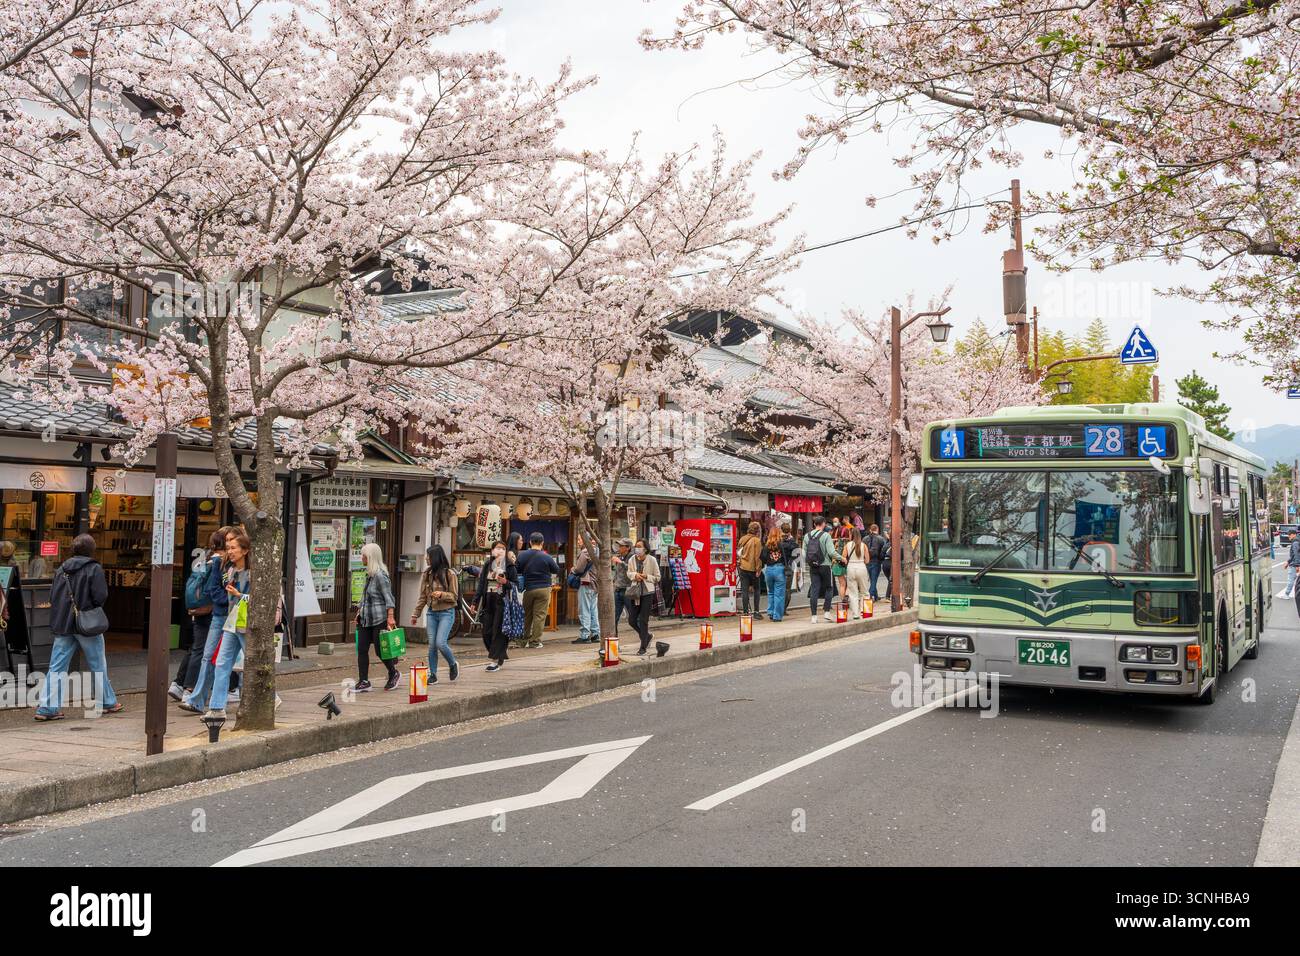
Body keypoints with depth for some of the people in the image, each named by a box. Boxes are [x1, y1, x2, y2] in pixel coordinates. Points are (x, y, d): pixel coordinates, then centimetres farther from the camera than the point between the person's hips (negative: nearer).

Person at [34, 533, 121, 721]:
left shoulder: (62, 568, 6)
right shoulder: (94, 569, -10)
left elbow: (52, 595, 6)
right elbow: (100, 597, -16)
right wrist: (91, 606, 5)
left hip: (62, 624, 4)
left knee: (56, 667, 5)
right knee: (98, 665, 10)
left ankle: (47, 707, 0)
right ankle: (107, 702, 21)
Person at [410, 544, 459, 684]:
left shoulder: (449, 574, -7)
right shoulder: (426, 574, 8)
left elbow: (454, 596, -5)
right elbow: (423, 597, 14)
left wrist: (442, 594, -22)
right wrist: (415, 614, 13)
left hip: (446, 613, -5)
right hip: (431, 613, 5)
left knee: (440, 643, -13)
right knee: (432, 645, 3)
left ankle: (453, 665, 13)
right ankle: (433, 675, 12)